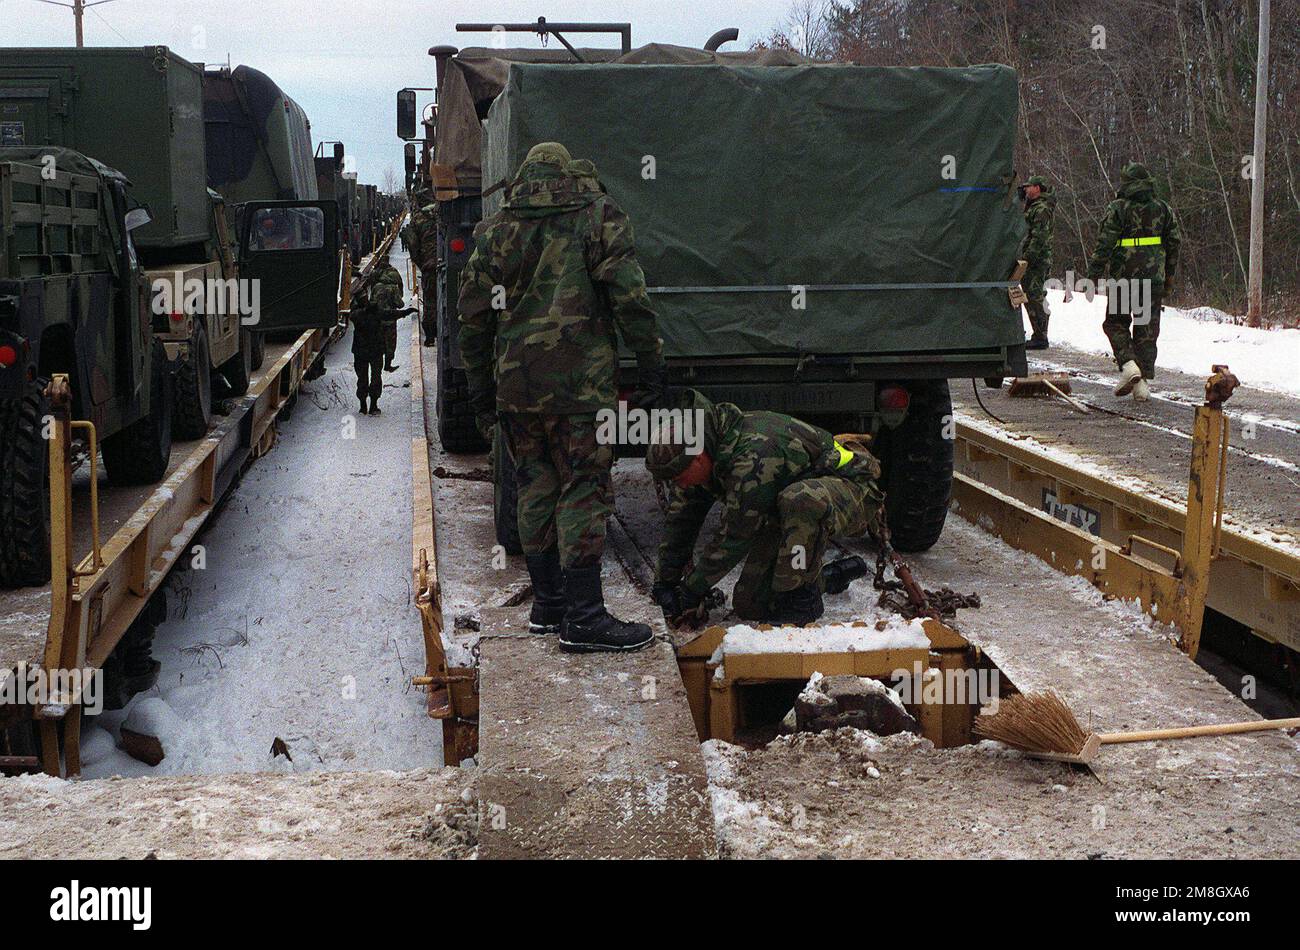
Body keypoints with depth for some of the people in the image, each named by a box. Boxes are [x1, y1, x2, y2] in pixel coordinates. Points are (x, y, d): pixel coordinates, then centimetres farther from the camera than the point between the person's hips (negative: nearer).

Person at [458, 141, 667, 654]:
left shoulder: (494, 230, 13)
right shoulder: (598, 217, 1)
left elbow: (474, 319, 13)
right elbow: (630, 298, -8)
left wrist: (481, 394, 20)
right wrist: (650, 364, 0)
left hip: (515, 386, 5)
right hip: (579, 386, -5)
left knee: (536, 491, 14)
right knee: (584, 492, -3)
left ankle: (547, 603, 22)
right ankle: (583, 617, -5)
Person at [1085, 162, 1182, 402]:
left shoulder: (1118, 208, -7)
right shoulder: (1163, 209, 7)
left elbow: (1105, 244, -11)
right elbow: (1175, 242, 11)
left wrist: (1093, 274, -6)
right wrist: (1169, 274, 21)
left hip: (1123, 276, -3)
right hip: (1153, 278, 4)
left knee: (1116, 323, 12)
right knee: (1147, 330, 7)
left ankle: (1128, 364, -11)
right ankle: (1144, 383, 7)